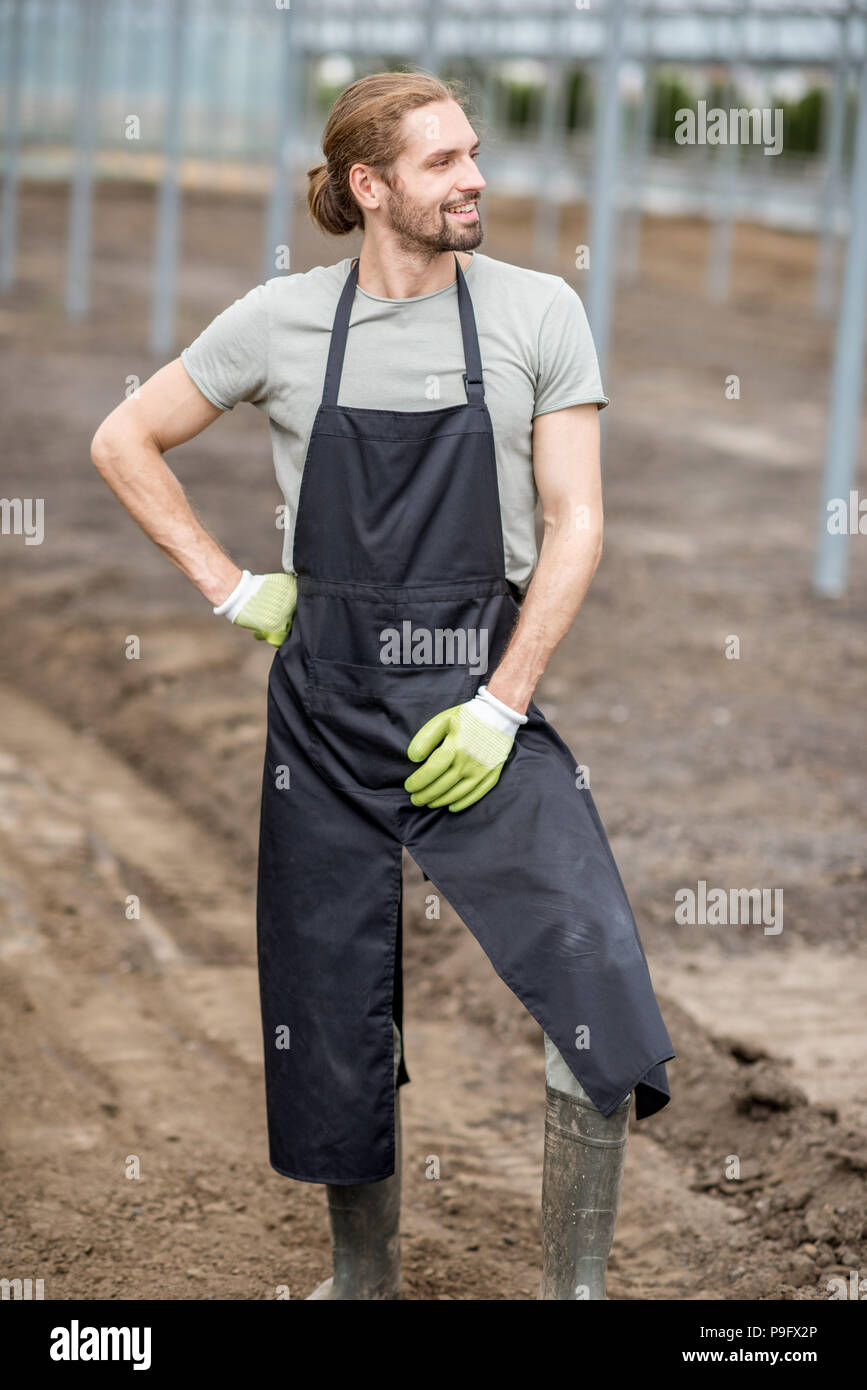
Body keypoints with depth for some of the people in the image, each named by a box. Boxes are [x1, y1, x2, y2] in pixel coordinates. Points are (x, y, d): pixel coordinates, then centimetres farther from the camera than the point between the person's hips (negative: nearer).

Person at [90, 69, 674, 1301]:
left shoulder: (539, 313, -1)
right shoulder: (282, 321, 1)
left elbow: (575, 526, -3)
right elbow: (125, 442, 12)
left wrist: (503, 705, -11)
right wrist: (229, 591, 5)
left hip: (481, 698, -1)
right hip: (327, 702, 1)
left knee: (598, 981, -16)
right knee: (335, 1015, 8)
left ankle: (574, 1287, -2)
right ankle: (365, 1277, 29)